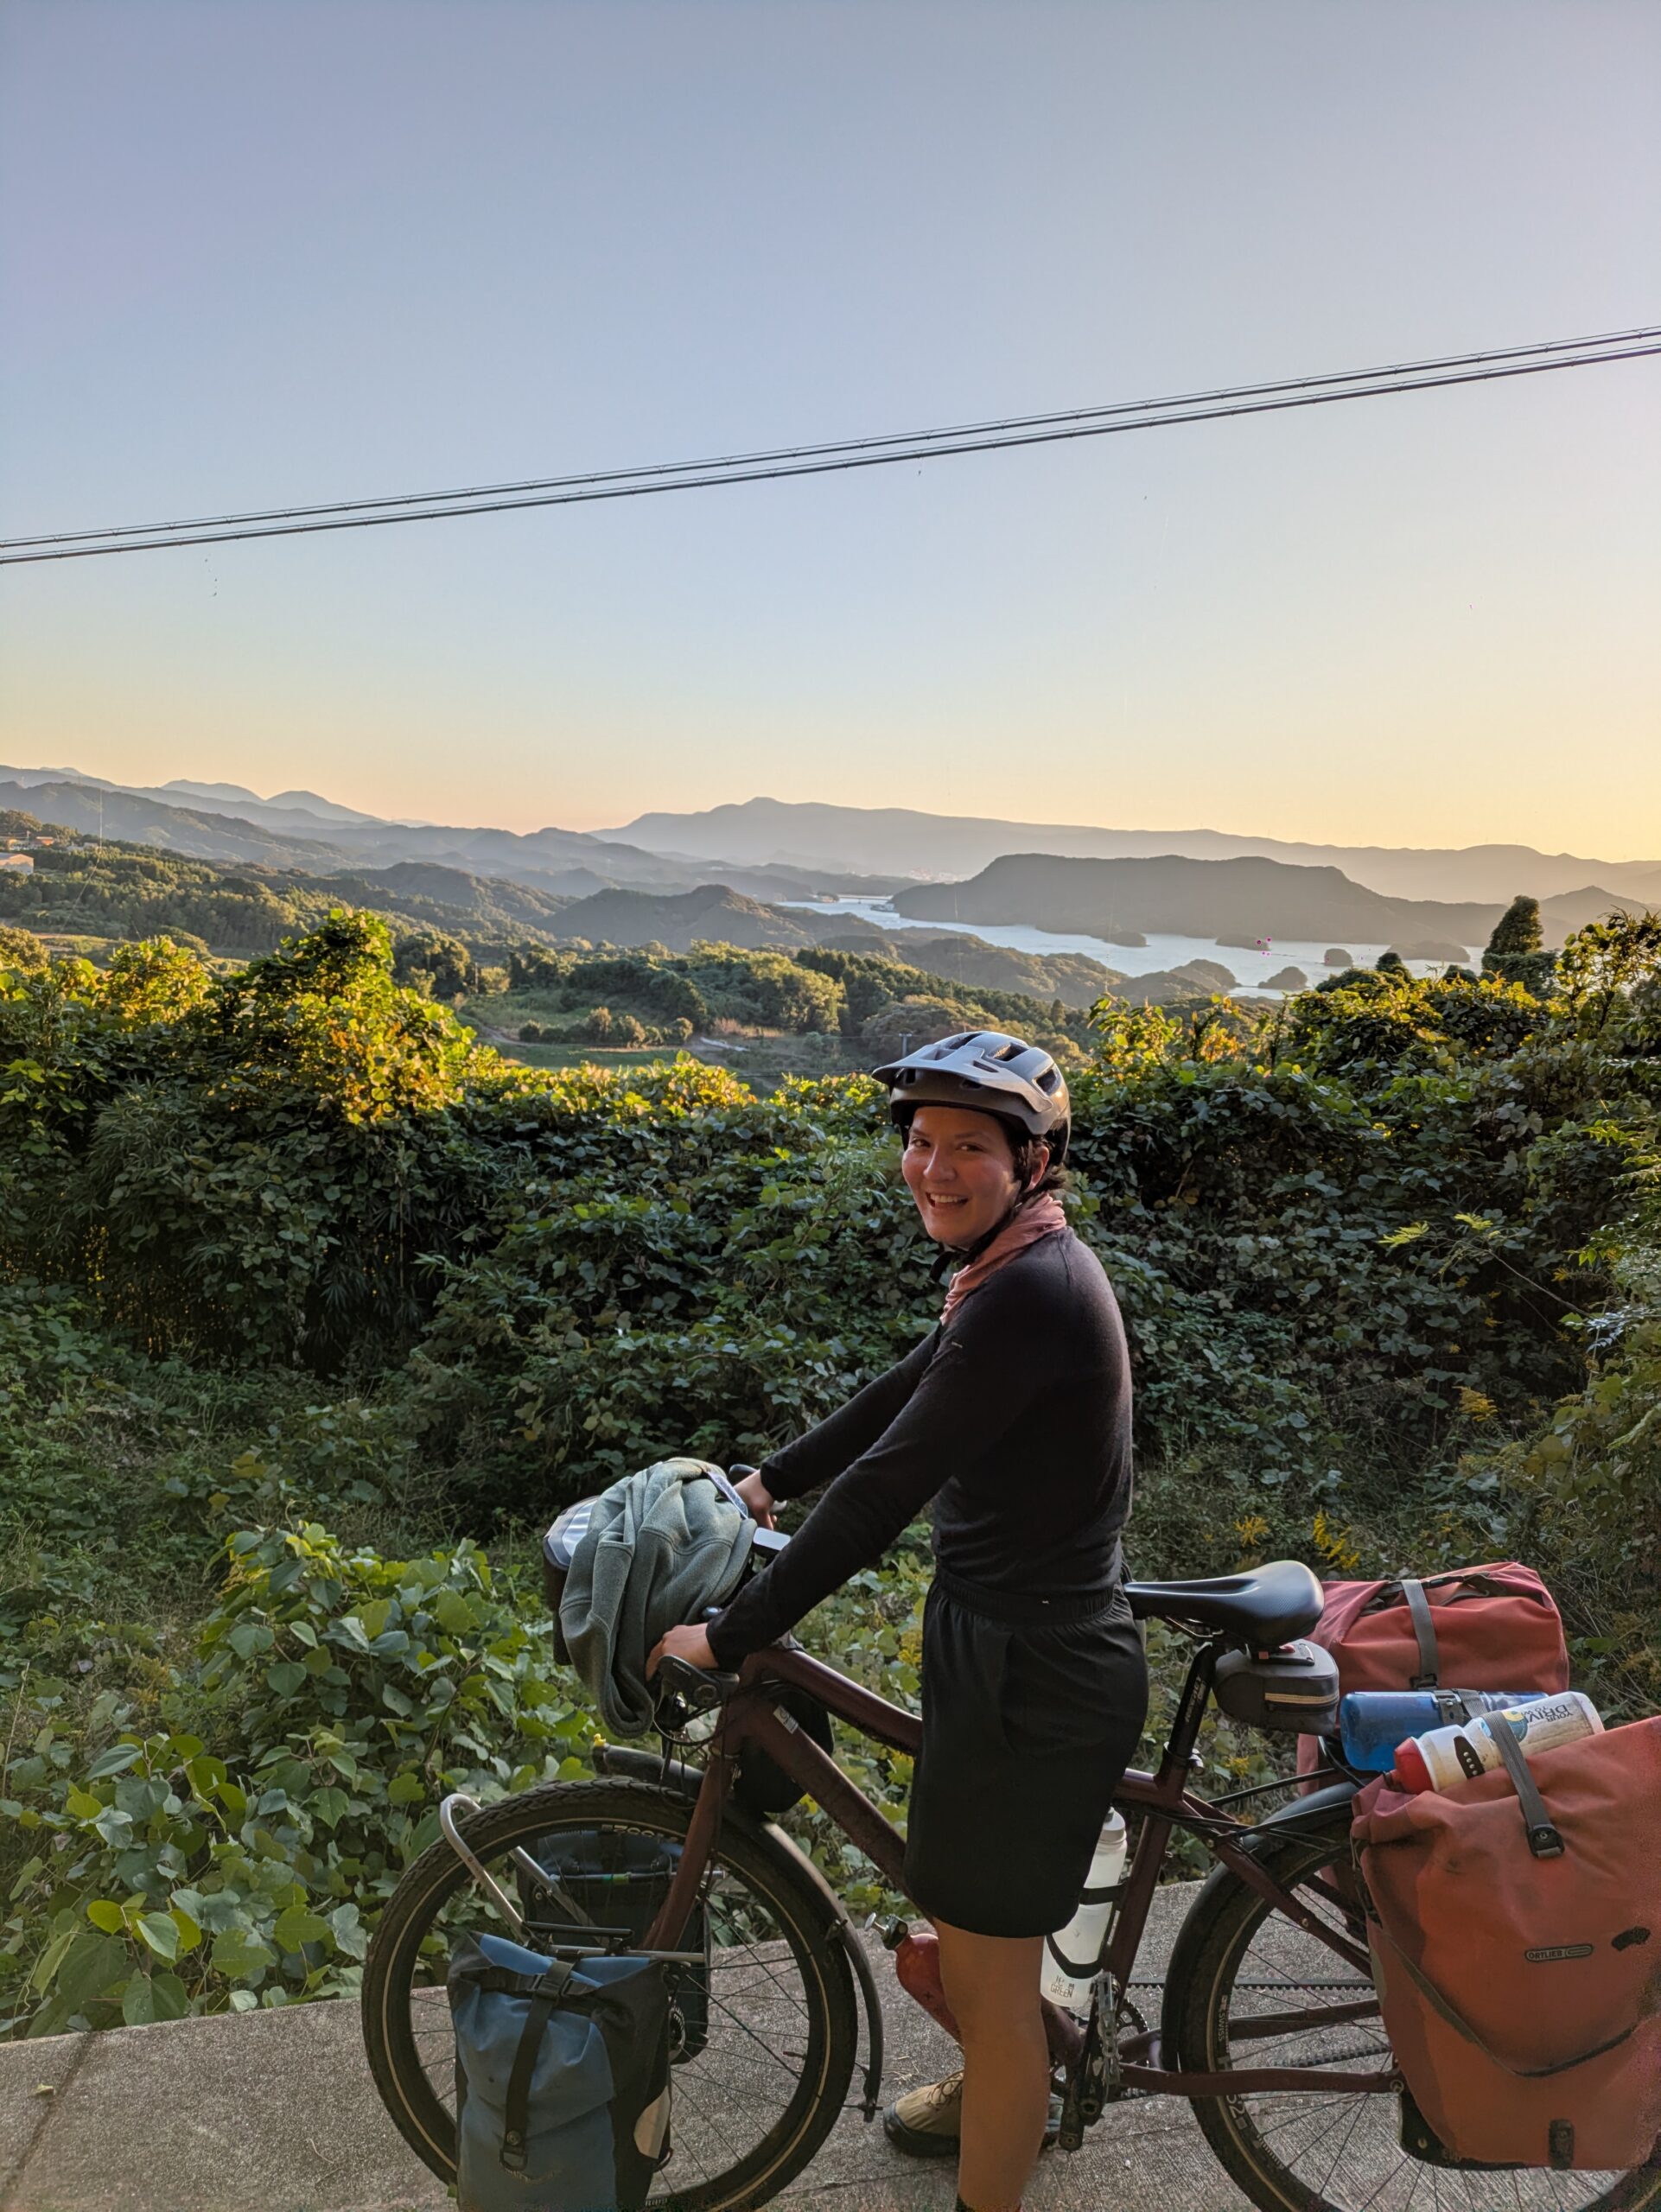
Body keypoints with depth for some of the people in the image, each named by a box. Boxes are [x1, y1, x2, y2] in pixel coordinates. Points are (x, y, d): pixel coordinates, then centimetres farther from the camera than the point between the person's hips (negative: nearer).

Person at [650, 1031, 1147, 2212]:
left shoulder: (1029, 1293, -27)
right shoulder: (1025, 1265, 5)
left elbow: (888, 1486, -26)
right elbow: (902, 1395, 15)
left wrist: (731, 1636, -18)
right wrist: (769, 1482, 16)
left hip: (1030, 1673, -10)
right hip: (1023, 1642, 10)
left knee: (986, 1967, 9)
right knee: (969, 1931, 30)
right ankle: (999, 2092, 55)